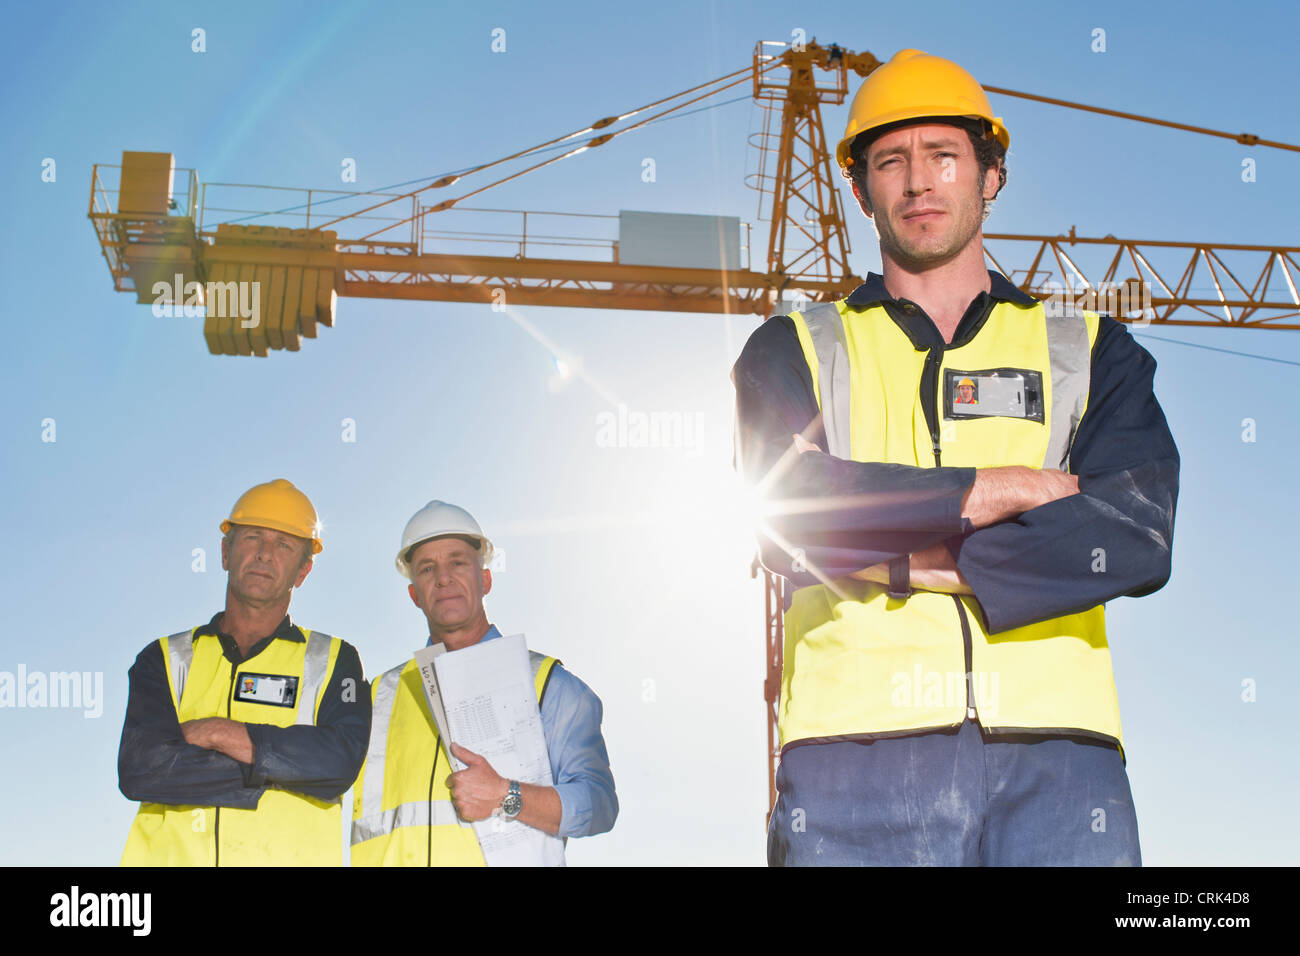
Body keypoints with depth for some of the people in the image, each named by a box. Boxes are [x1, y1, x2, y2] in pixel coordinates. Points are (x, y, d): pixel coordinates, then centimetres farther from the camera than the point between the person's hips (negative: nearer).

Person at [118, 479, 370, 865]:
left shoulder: (333, 661, 13)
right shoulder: (166, 658, 16)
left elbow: (339, 764, -4)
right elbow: (138, 769, 1)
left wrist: (215, 732, -3)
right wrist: (272, 769, -3)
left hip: (288, 855, 0)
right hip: (174, 855, 0)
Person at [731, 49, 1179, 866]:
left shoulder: (1091, 352, 18)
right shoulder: (792, 352, 16)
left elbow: (1136, 536, 0)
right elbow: (787, 516, -4)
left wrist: (903, 560, -6)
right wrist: (1009, 488, -2)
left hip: (1053, 756, 1)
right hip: (857, 757, 0)